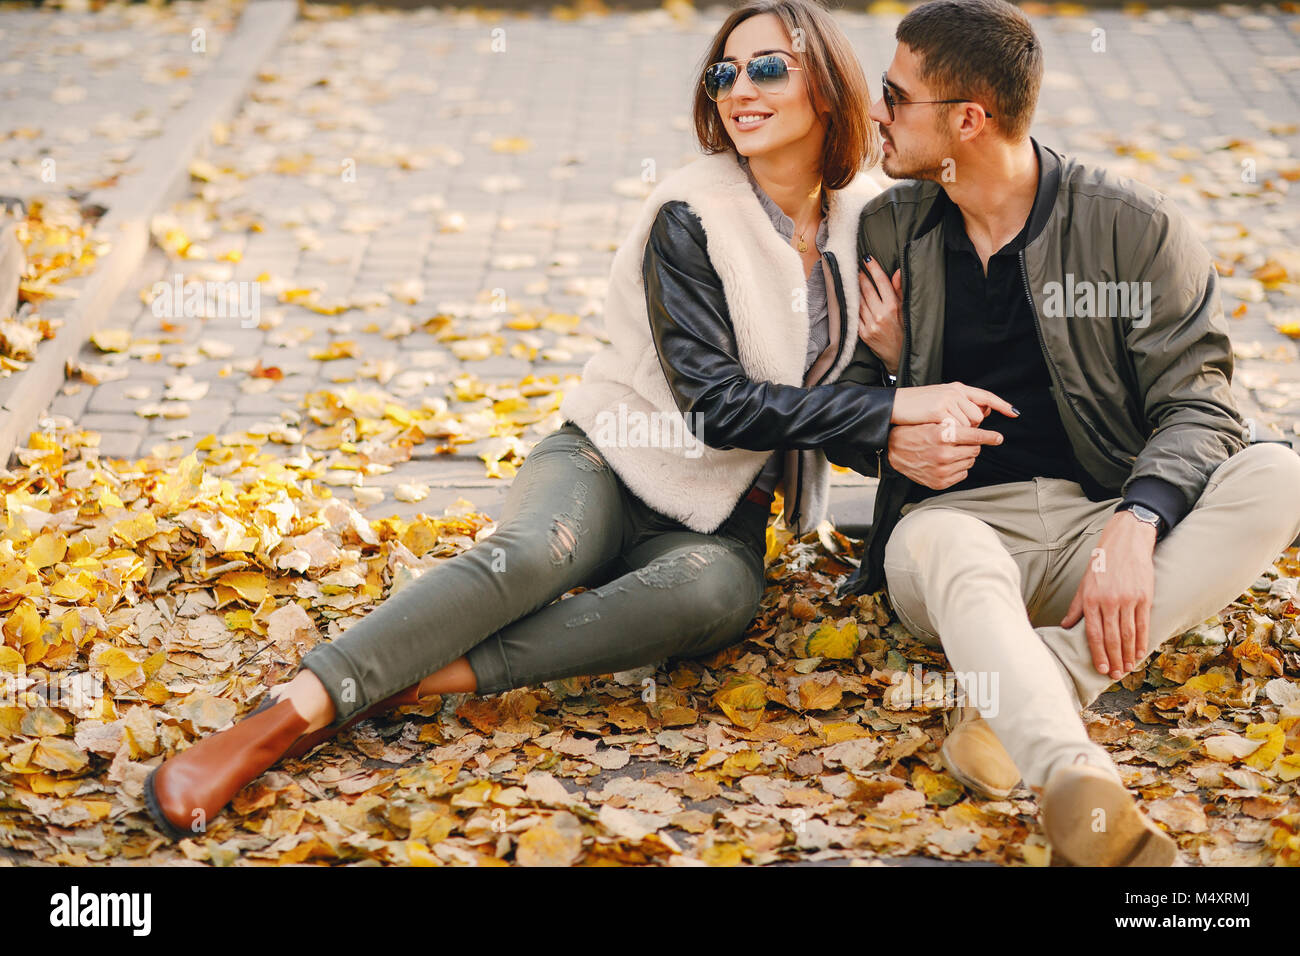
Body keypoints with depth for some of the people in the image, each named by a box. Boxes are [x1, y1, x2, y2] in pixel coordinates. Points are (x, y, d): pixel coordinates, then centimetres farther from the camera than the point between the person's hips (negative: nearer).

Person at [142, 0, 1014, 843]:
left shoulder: (865, 216, 5)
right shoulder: (692, 218, -10)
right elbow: (717, 402, -17)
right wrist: (891, 408, -23)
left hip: (717, 518, 3)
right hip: (609, 463, -3)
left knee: (719, 594, -35)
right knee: (528, 556, -37)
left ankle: (419, 681, -39)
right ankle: (284, 717, -43)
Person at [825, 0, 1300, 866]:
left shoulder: (1134, 227, 0)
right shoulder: (886, 231, 9)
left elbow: (1197, 403, -6)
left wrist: (1133, 527, -25)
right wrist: (889, 439, -9)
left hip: (1098, 528, 0)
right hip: (956, 514, 0)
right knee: (942, 550, -38)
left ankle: (1017, 697, -36)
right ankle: (1082, 788, -63)